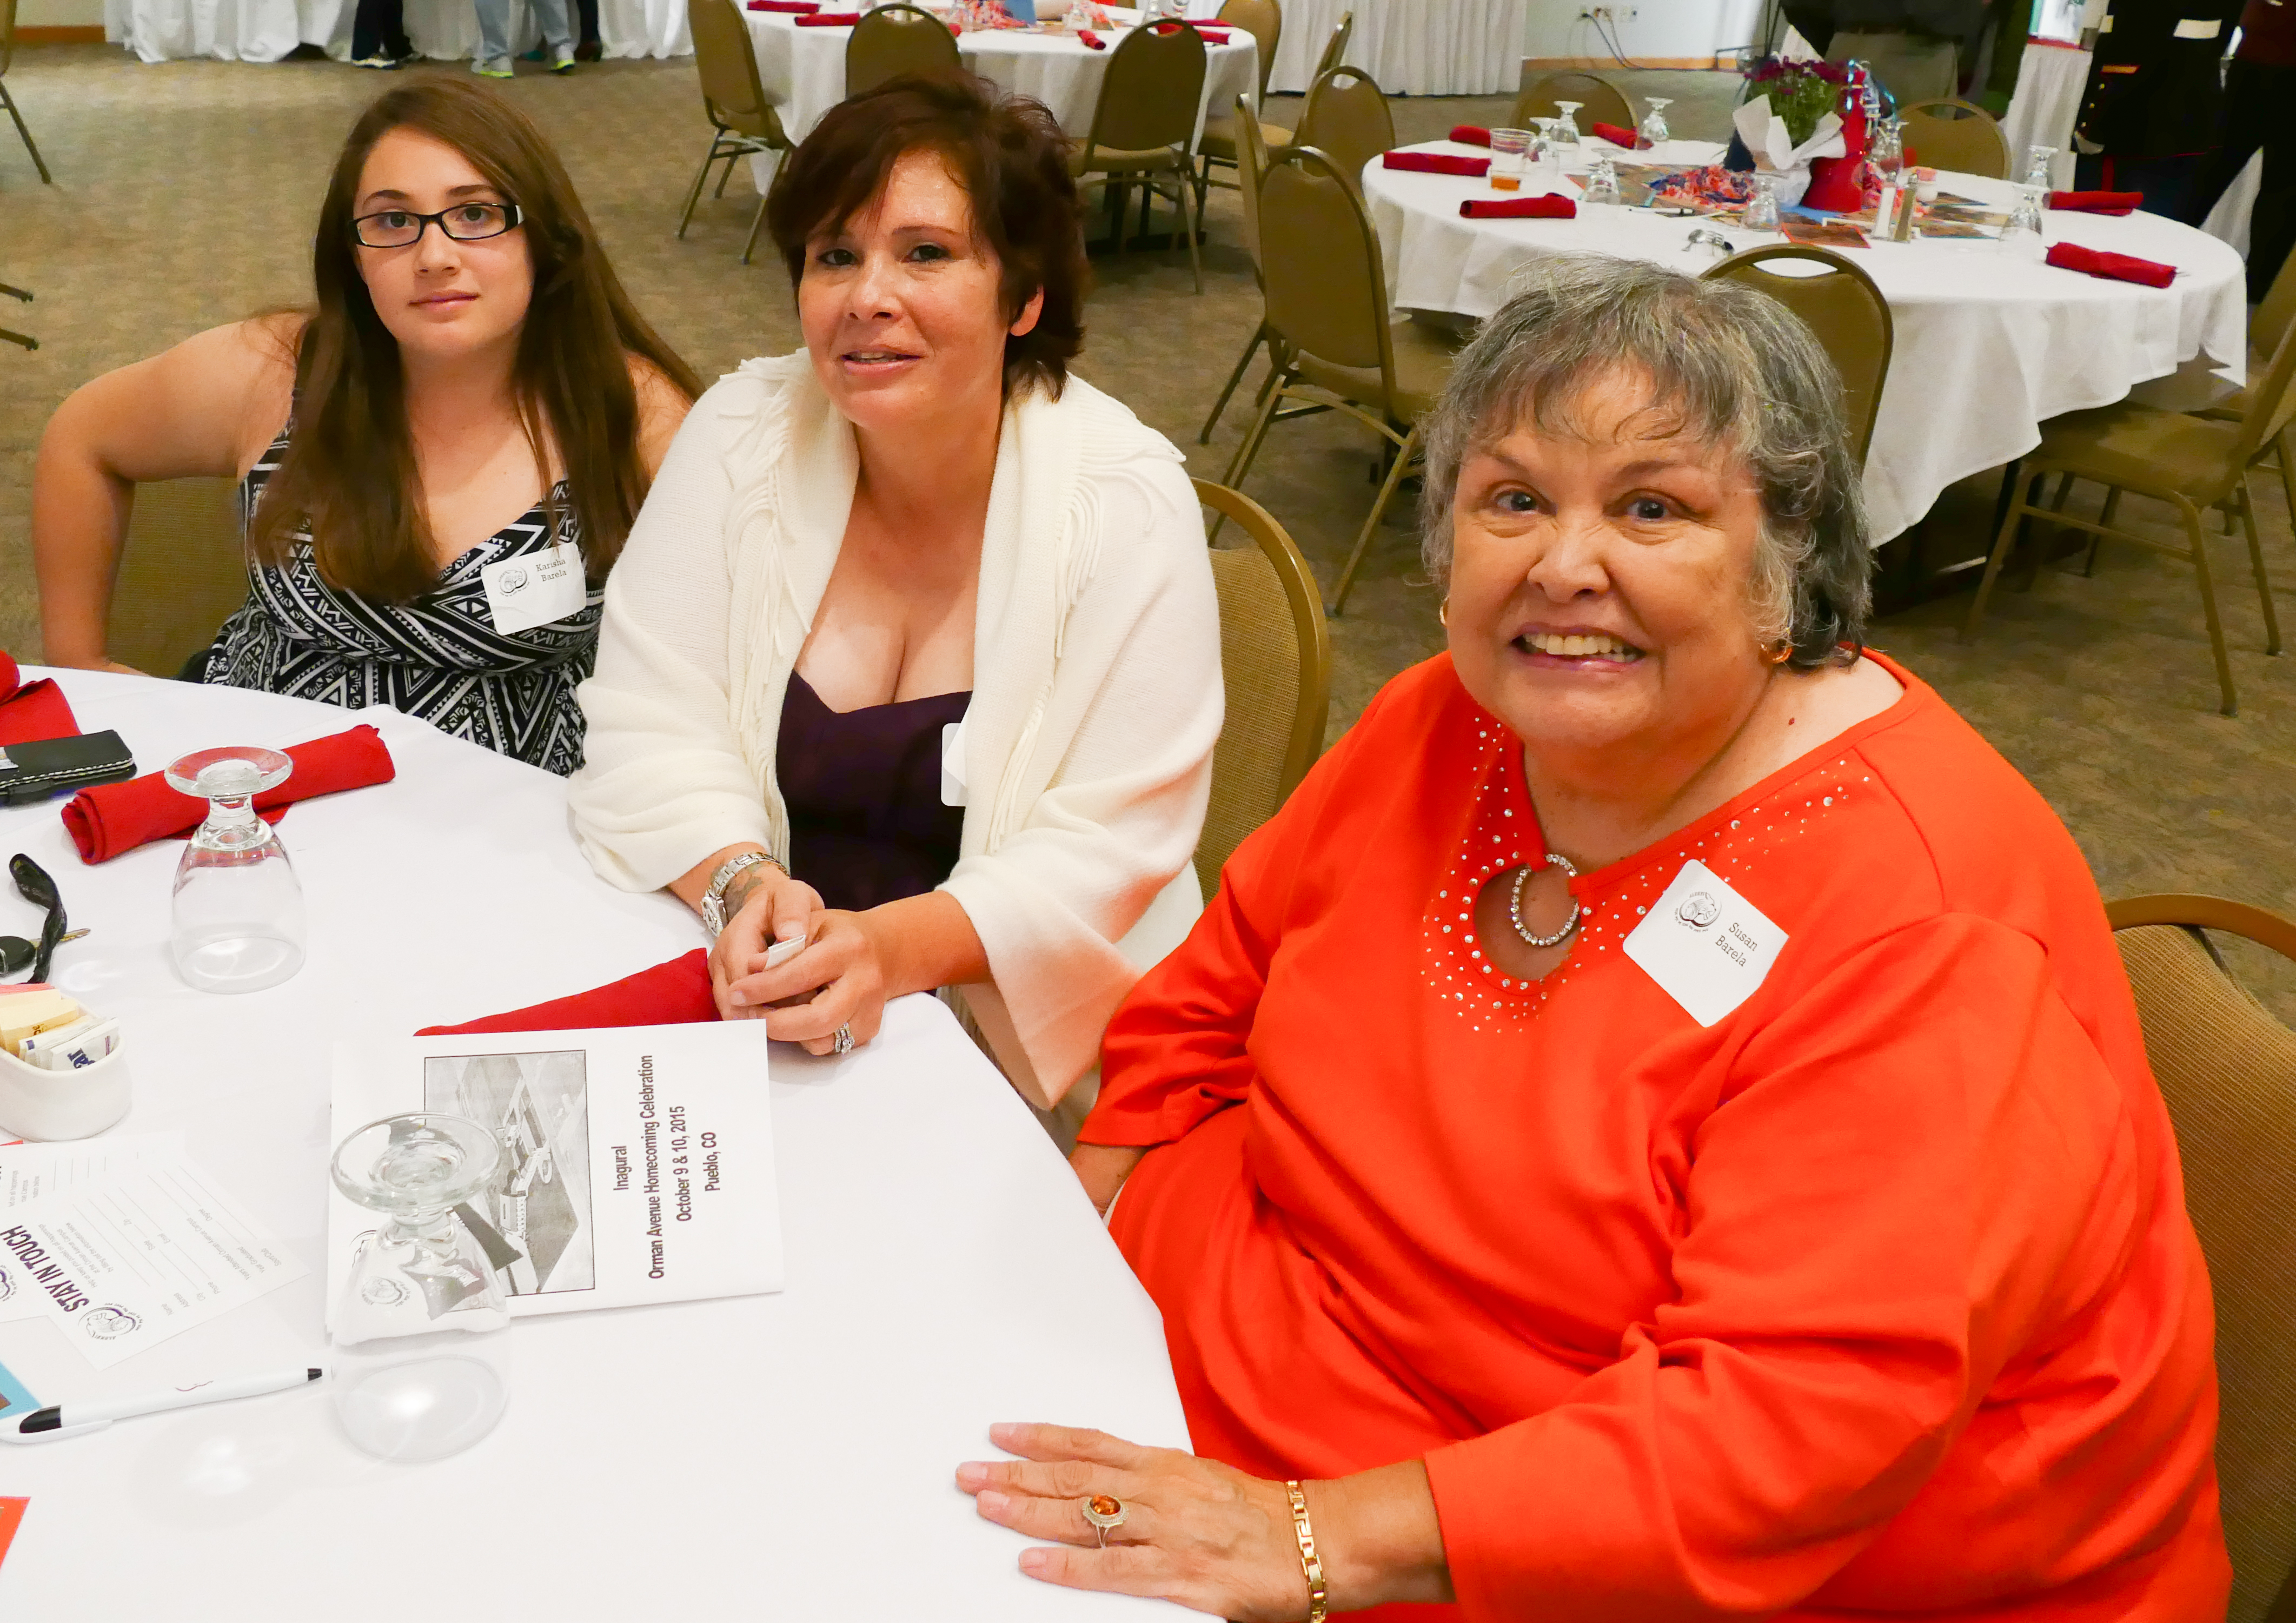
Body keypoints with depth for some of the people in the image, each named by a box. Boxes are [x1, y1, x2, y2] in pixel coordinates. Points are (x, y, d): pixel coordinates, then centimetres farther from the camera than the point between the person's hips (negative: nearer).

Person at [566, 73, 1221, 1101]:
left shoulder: (1127, 506, -10)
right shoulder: (741, 436, -1)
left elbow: (1102, 851, -12)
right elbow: (652, 734, -2)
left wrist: (894, 948, -27)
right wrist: (741, 887, -22)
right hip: (742, 1012, 3)